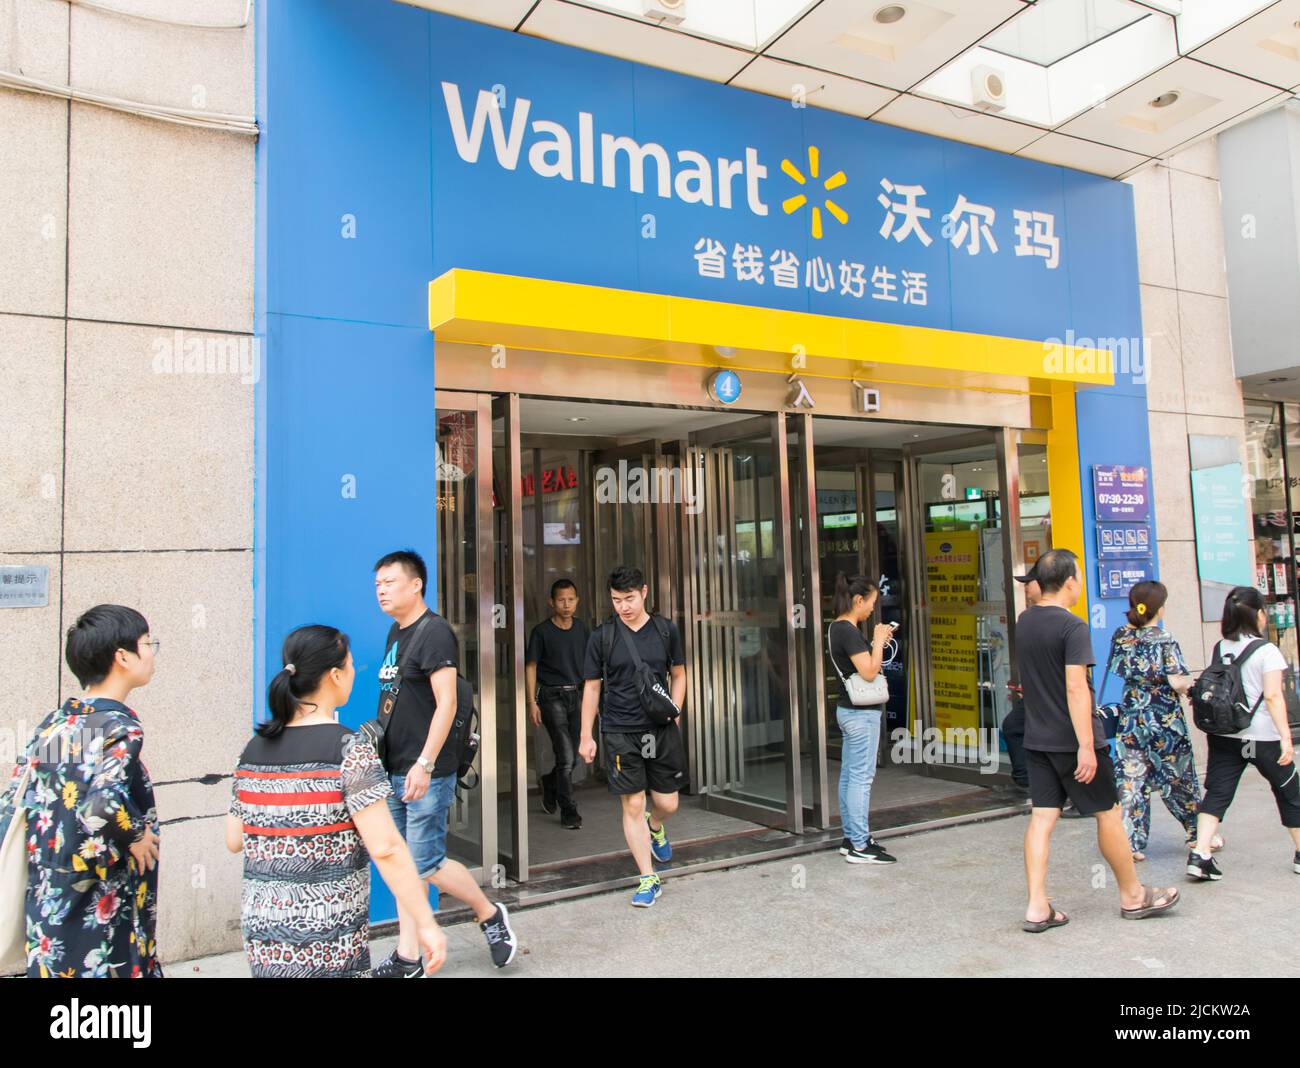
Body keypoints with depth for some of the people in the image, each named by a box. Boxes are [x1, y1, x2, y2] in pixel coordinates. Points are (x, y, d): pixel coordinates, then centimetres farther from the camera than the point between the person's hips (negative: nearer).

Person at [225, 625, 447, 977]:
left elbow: (234, 840, 10)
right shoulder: (349, 750, -15)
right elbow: (386, 848, -21)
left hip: (261, 939, 6)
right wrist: (426, 924, -15)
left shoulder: (254, 750, 3)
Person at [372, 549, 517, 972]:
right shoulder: (396, 632, 13)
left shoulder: (434, 632, -13)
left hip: (426, 773, -9)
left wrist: (425, 764, -23)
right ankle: (407, 958, 22)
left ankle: (490, 916, 19)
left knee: (427, 864, -4)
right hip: (395, 770, 9)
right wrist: (385, 759, 19)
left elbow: (446, 704, -20)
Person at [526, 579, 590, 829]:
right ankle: (569, 812, 3)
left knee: (575, 754, 10)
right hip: (552, 696, -5)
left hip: (575, 695, 5)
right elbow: (531, 666, -4)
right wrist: (532, 703, -9)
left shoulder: (582, 629, 7)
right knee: (565, 755, -8)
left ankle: (550, 785, 39)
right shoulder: (541, 631, -7)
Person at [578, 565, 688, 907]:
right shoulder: (602, 636, -1)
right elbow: (592, 687, 3)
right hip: (619, 733, -2)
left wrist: (674, 711, 0)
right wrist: (586, 736, 1)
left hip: (661, 729, 2)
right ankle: (649, 879, 11)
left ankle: (654, 827, 42)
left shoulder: (665, 630, 4)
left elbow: (678, 674, 15)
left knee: (667, 803, 6)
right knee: (632, 805, -1)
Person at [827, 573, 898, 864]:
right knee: (861, 778, -6)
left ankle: (850, 838, 21)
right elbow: (869, 671, -22)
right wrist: (879, 640, -11)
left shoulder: (838, 628, 12)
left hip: (849, 710, 10)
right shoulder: (848, 631, -18)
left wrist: (877, 642, 9)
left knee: (849, 775, 13)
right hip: (862, 712, -10)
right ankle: (859, 846, -1)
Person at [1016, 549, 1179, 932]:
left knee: (1042, 818, 5)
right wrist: (1086, 746, -22)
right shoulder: (1072, 626, -16)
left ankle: (1037, 908, 4)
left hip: (1036, 739, 7)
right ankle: (1132, 896, 26)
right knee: (1108, 814, 10)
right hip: (1072, 740, -7)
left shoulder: (1024, 622, 6)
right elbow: (1076, 687, -22)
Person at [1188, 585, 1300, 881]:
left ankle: (1200, 854, -12)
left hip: (1223, 735, 4)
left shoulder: (1218, 649, 6)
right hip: (1262, 737, -4)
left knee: (1217, 794, 1)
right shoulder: (1267, 651, -10)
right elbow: (1273, 696, -16)